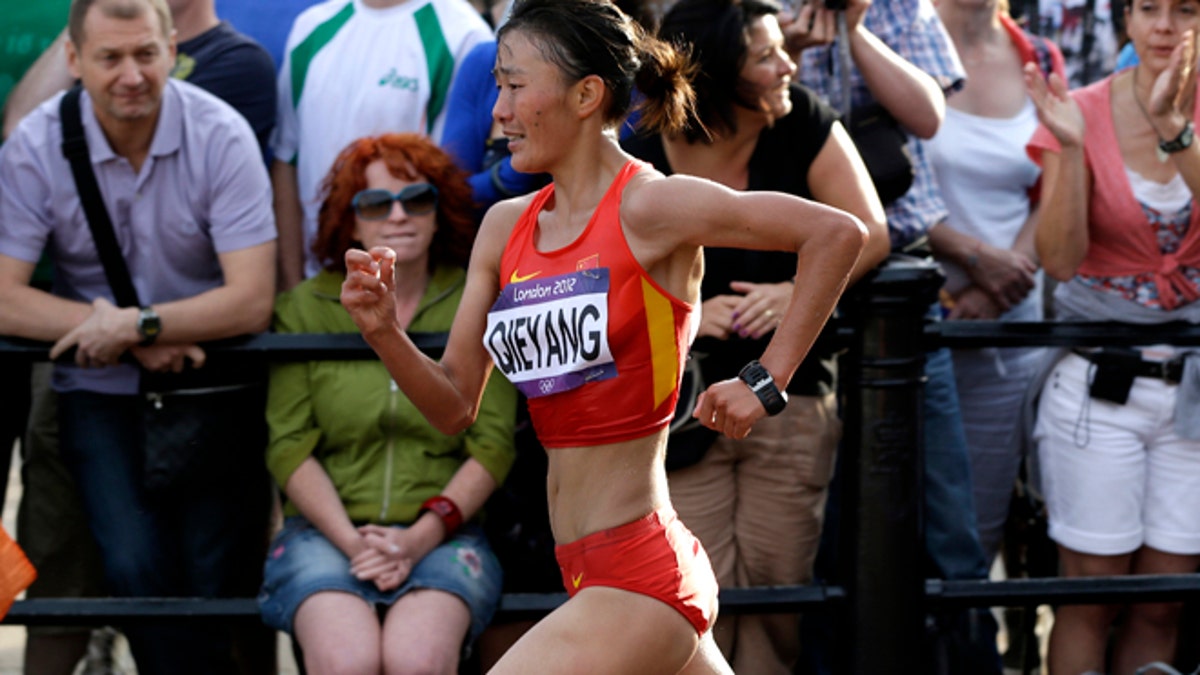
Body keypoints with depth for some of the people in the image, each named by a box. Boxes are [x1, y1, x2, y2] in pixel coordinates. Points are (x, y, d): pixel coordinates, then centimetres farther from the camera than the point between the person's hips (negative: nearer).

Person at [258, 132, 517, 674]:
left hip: (441, 533, 0)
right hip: (328, 530, 0)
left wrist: (421, 537, -10)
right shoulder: (306, 308, 8)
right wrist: (352, 542, -11)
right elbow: (288, 446, 3)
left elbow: (493, 443, 2)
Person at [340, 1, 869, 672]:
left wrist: (765, 382, -13)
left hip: (637, 576, -8)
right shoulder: (506, 227, 10)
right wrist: (385, 331, -5)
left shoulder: (648, 206, -11)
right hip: (585, 569, 8)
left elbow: (838, 232, -15)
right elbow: (456, 406, 12)